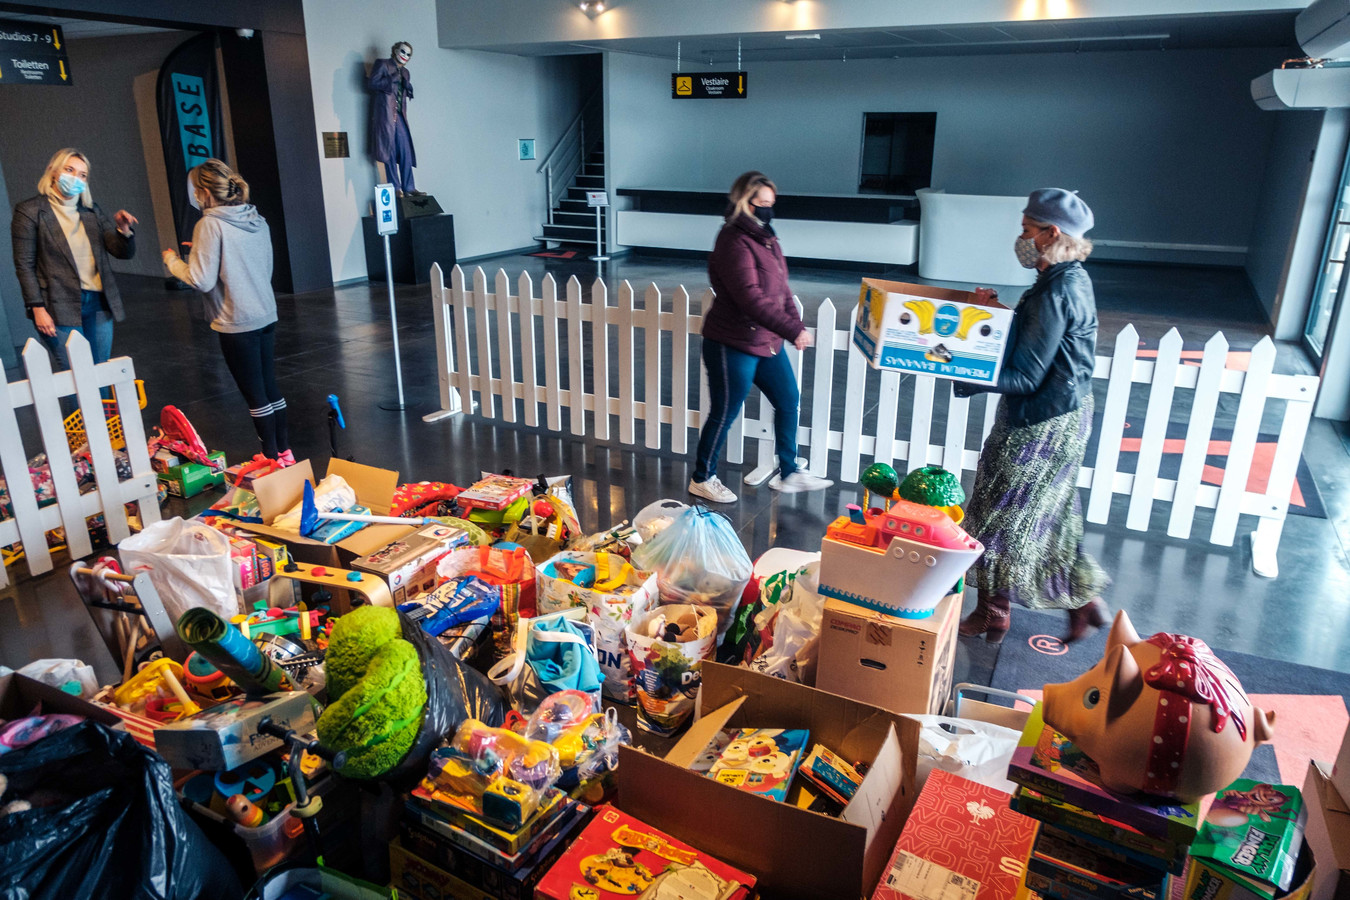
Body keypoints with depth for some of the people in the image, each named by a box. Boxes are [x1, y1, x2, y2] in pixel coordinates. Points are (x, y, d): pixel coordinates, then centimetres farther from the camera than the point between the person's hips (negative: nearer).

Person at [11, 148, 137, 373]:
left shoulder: (91, 211, 13)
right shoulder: (30, 211, 1)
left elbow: (124, 252, 10)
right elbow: (24, 264, -2)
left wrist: (123, 229, -11)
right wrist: (37, 308, -10)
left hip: (99, 304, 4)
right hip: (61, 309, -4)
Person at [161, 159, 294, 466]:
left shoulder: (211, 225, -14)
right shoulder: (257, 220, 6)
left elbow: (202, 280, -16)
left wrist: (173, 261, 3)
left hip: (236, 323, -7)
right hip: (266, 315, 7)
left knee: (254, 393, 3)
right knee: (270, 385, 16)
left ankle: (272, 457, 12)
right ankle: (284, 451, 23)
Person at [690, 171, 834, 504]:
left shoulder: (766, 238, 10)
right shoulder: (734, 243, -20)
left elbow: (781, 287, 14)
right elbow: (751, 299, -29)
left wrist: (796, 324, 1)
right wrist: (792, 331, -30)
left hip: (767, 342, 10)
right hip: (732, 346, -9)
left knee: (788, 401, 15)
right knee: (725, 414, 2)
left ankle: (788, 475, 29)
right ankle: (702, 479, 22)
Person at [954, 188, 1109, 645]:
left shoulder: (1056, 293, -25)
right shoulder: (1071, 278, 6)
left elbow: (1025, 376, -25)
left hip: (1042, 425, -10)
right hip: (1061, 414, 10)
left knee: (1003, 516, 5)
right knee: (1050, 515, 21)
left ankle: (991, 616, 22)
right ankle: (1085, 599, 33)